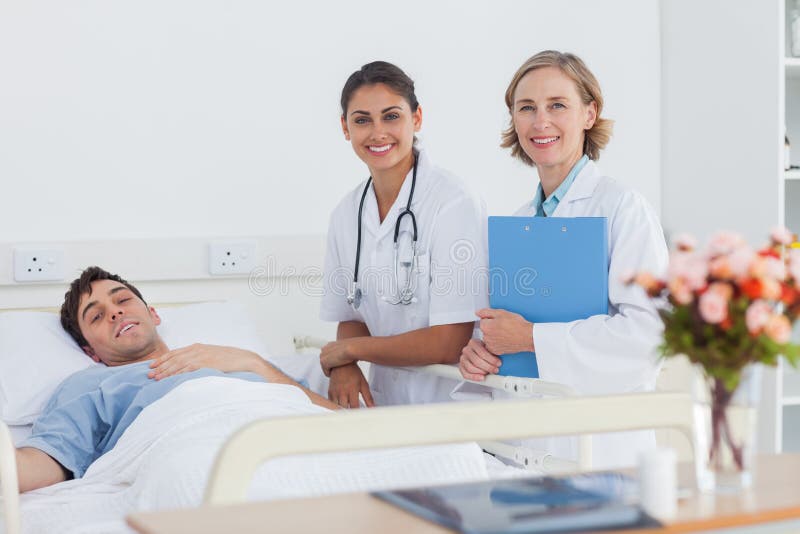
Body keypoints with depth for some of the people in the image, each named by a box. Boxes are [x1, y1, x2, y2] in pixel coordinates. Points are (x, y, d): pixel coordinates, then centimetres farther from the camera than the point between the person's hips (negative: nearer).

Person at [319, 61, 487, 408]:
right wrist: (343, 367, -8)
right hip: (385, 403, 6)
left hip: (449, 404, -6)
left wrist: (349, 349, -6)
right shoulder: (346, 214, 7)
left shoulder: (455, 205, -15)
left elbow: (450, 344, -18)